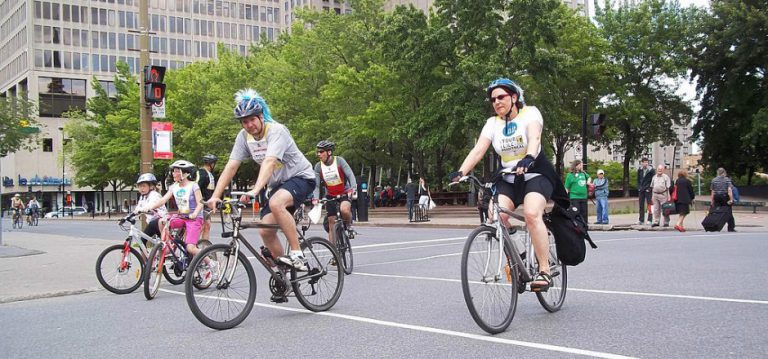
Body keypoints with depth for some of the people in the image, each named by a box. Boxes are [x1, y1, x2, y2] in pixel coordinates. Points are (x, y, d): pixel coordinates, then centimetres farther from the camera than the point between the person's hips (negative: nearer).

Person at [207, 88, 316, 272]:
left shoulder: (276, 131, -23)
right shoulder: (244, 136, -4)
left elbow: (269, 162, -38)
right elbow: (231, 167, -8)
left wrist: (255, 190, -52)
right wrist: (215, 196, -19)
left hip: (300, 177, -7)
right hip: (277, 184, 7)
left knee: (276, 203, -36)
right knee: (266, 231, -5)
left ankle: (297, 255, -28)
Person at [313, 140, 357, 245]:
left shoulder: (339, 160, -14)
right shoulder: (318, 166, -7)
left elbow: (350, 175, -20)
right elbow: (316, 185, -8)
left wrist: (352, 189, -36)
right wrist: (316, 198, -24)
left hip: (344, 194, -3)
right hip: (330, 196, 3)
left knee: (344, 209, -35)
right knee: (331, 223, 1)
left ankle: (349, 225, -3)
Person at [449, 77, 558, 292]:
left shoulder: (530, 113, -6)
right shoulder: (493, 123, 5)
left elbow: (534, 137, -26)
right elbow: (478, 150, -7)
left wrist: (529, 158, -47)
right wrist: (460, 173, -23)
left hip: (535, 175, -4)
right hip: (508, 180, 4)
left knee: (532, 214, -29)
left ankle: (545, 272, -23)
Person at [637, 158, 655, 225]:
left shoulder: (651, 170, -5)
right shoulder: (639, 170, 8)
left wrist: (649, 188, -11)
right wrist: (639, 188, 5)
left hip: (648, 190, -4)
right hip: (641, 190, 4)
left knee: (649, 205, -4)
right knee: (641, 205, 6)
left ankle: (650, 220, 0)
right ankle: (641, 220, 11)